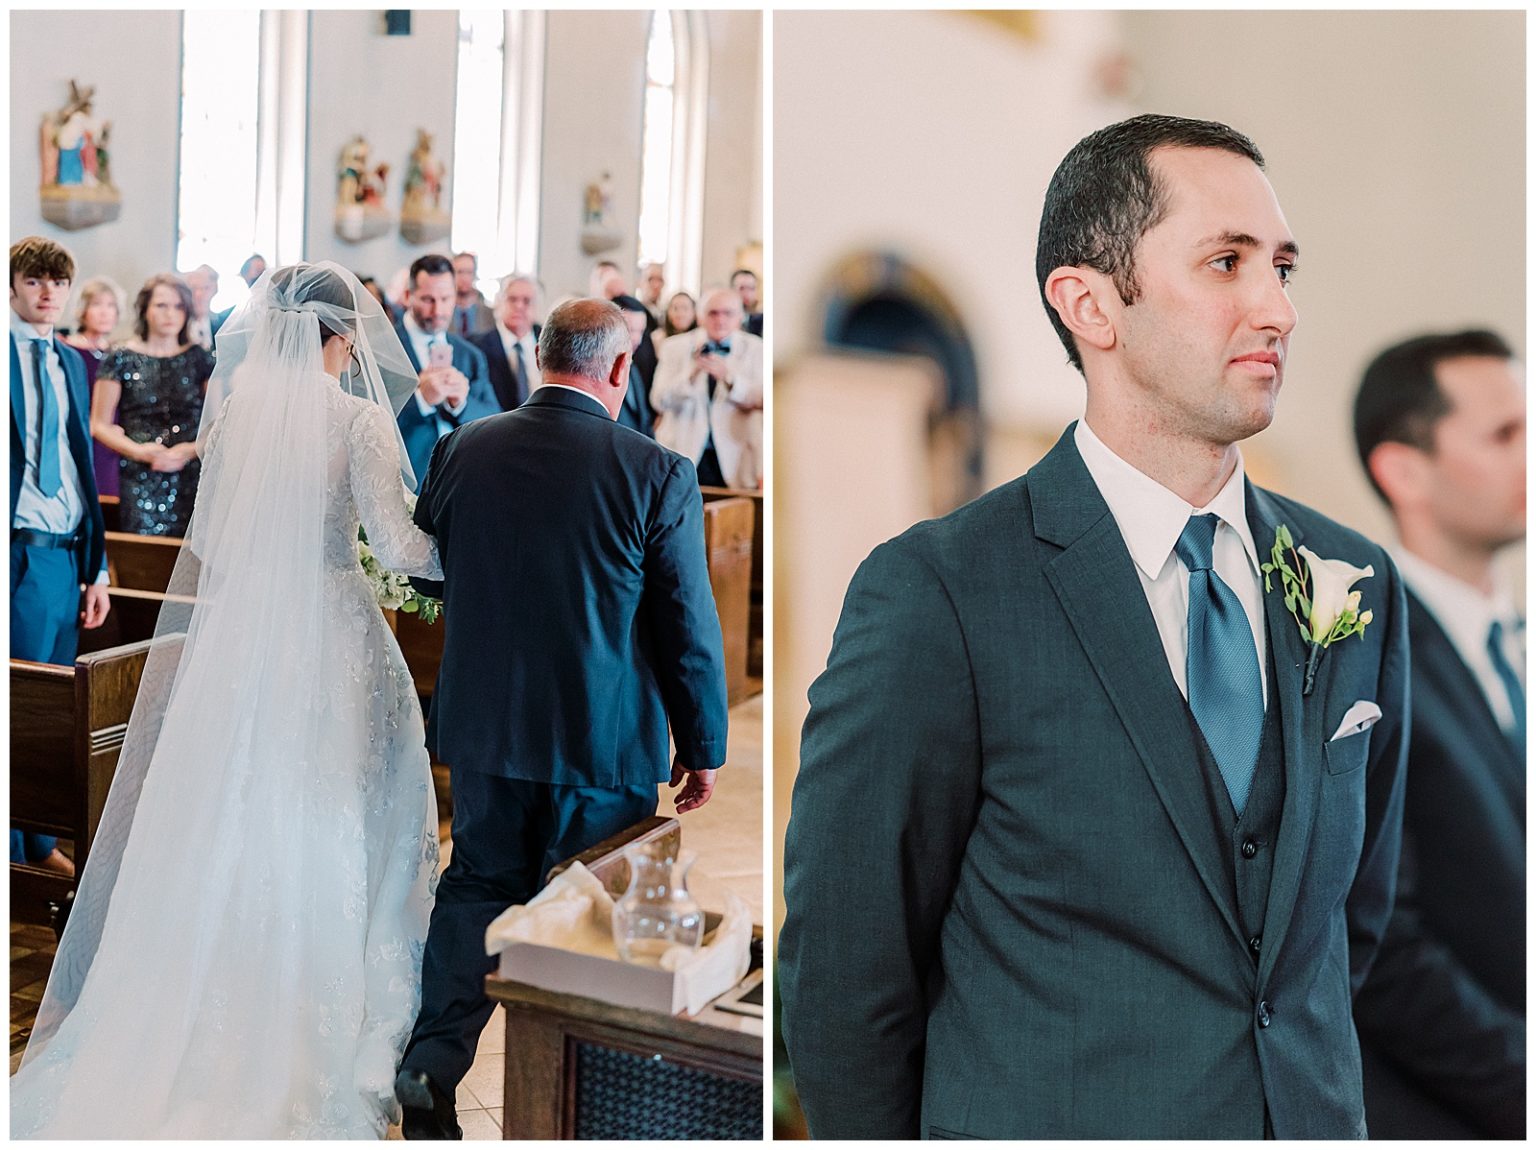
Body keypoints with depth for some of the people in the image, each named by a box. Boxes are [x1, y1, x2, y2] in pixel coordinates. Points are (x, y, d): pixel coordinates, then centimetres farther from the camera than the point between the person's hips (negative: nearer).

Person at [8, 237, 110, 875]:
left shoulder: (72, 362, 15)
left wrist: (97, 565, 14)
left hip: (68, 555, 6)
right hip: (20, 554, -6)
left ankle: (41, 843, 25)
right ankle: (14, 852, 13)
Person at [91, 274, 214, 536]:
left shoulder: (199, 358, 10)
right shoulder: (121, 359, 5)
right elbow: (100, 425, 5)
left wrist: (193, 449, -8)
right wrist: (139, 451, -10)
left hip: (192, 479, 1)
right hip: (140, 482, -1)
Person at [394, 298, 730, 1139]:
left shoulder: (461, 450, -4)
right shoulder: (657, 475, -15)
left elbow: (425, 583, 10)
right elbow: (690, 629, -10)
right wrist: (703, 746, 2)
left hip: (482, 725, 3)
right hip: (604, 744, -3)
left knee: (476, 886, 20)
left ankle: (431, 1067, 16)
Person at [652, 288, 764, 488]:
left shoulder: (755, 349, 5)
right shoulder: (675, 346, 4)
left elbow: (759, 401, -6)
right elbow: (659, 402, -5)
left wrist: (729, 377, -23)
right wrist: (692, 372, -20)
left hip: (734, 459, 0)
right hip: (683, 453, 0)